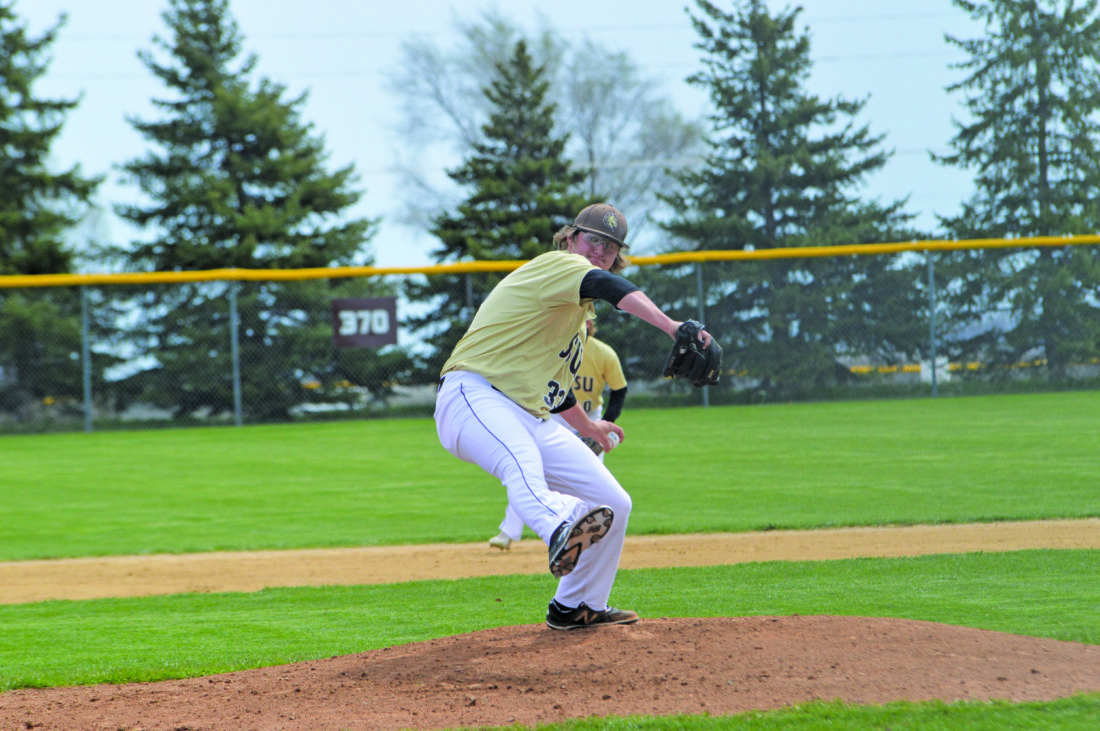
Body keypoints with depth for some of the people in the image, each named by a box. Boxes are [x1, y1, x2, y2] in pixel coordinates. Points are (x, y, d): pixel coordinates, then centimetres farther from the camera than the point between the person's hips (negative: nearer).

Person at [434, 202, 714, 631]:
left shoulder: (578, 312, 25)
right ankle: (561, 530, -72)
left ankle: (576, 607, 21)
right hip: (472, 398, -10)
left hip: (531, 419, 10)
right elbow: (610, 288, -26)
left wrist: (588, 427, 51)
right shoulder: (556, 265, -4)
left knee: (614, 503, 6)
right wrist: (672, 327, -41)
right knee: (524, 467, -41)